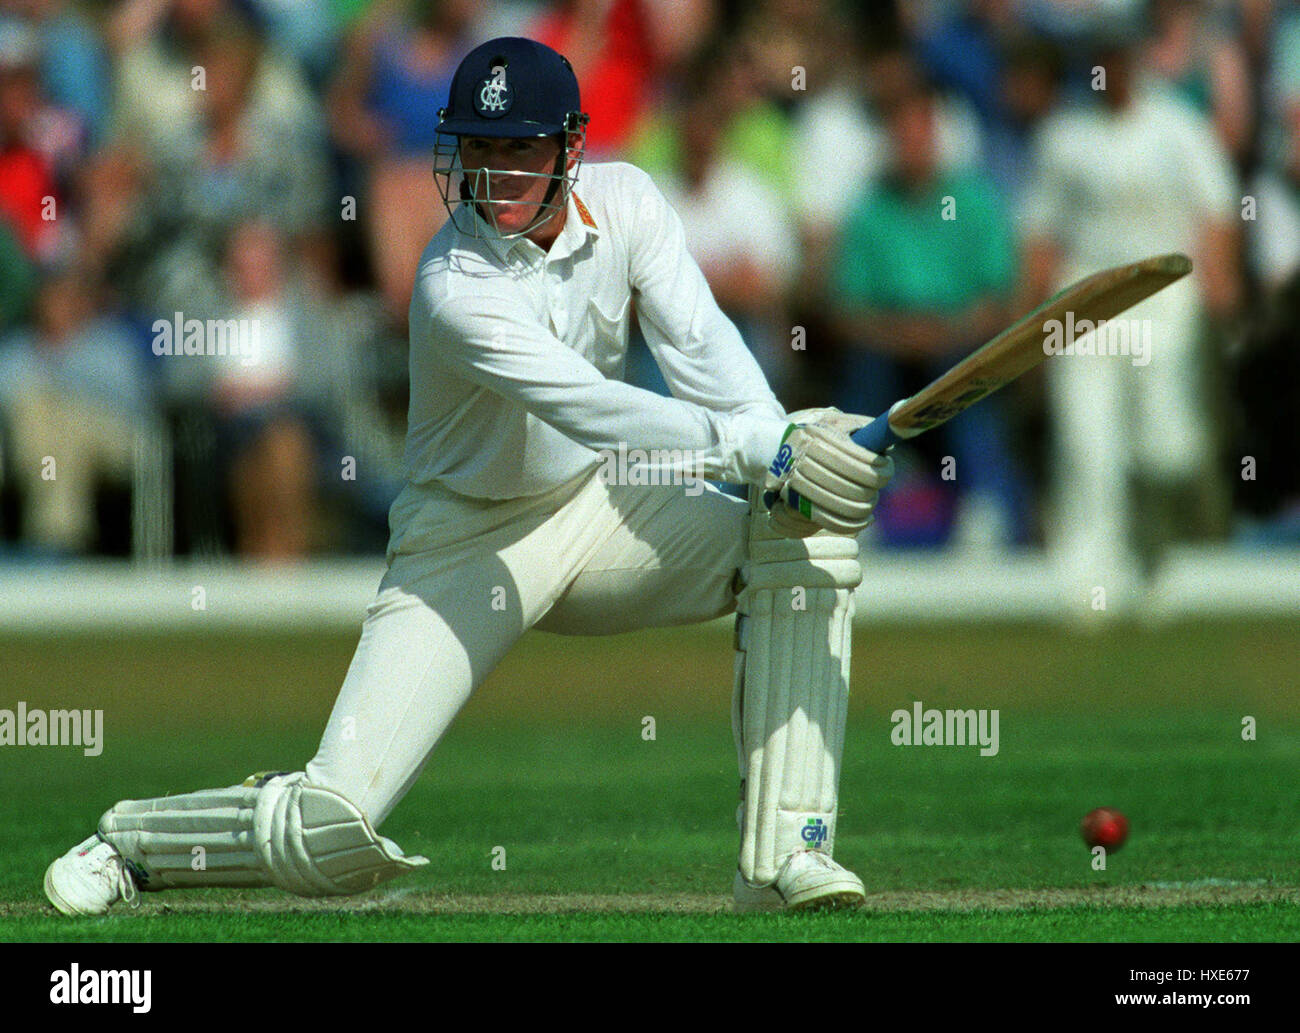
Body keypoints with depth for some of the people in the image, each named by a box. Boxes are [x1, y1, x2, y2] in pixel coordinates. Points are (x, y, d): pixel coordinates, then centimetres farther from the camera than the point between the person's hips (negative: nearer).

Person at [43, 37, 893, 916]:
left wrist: (785, 446, -35)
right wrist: (757, 445, -50)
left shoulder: (624, 201, -7)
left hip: (598, 510, 6)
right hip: (467, 545, -6)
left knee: (807, 527, -19)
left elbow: (702, 348, -16)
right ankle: (134, 842, 17)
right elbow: (586, 408, -39)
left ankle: (782, 856, -18)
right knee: (331, 832, -17)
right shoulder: (456, 287, -27)